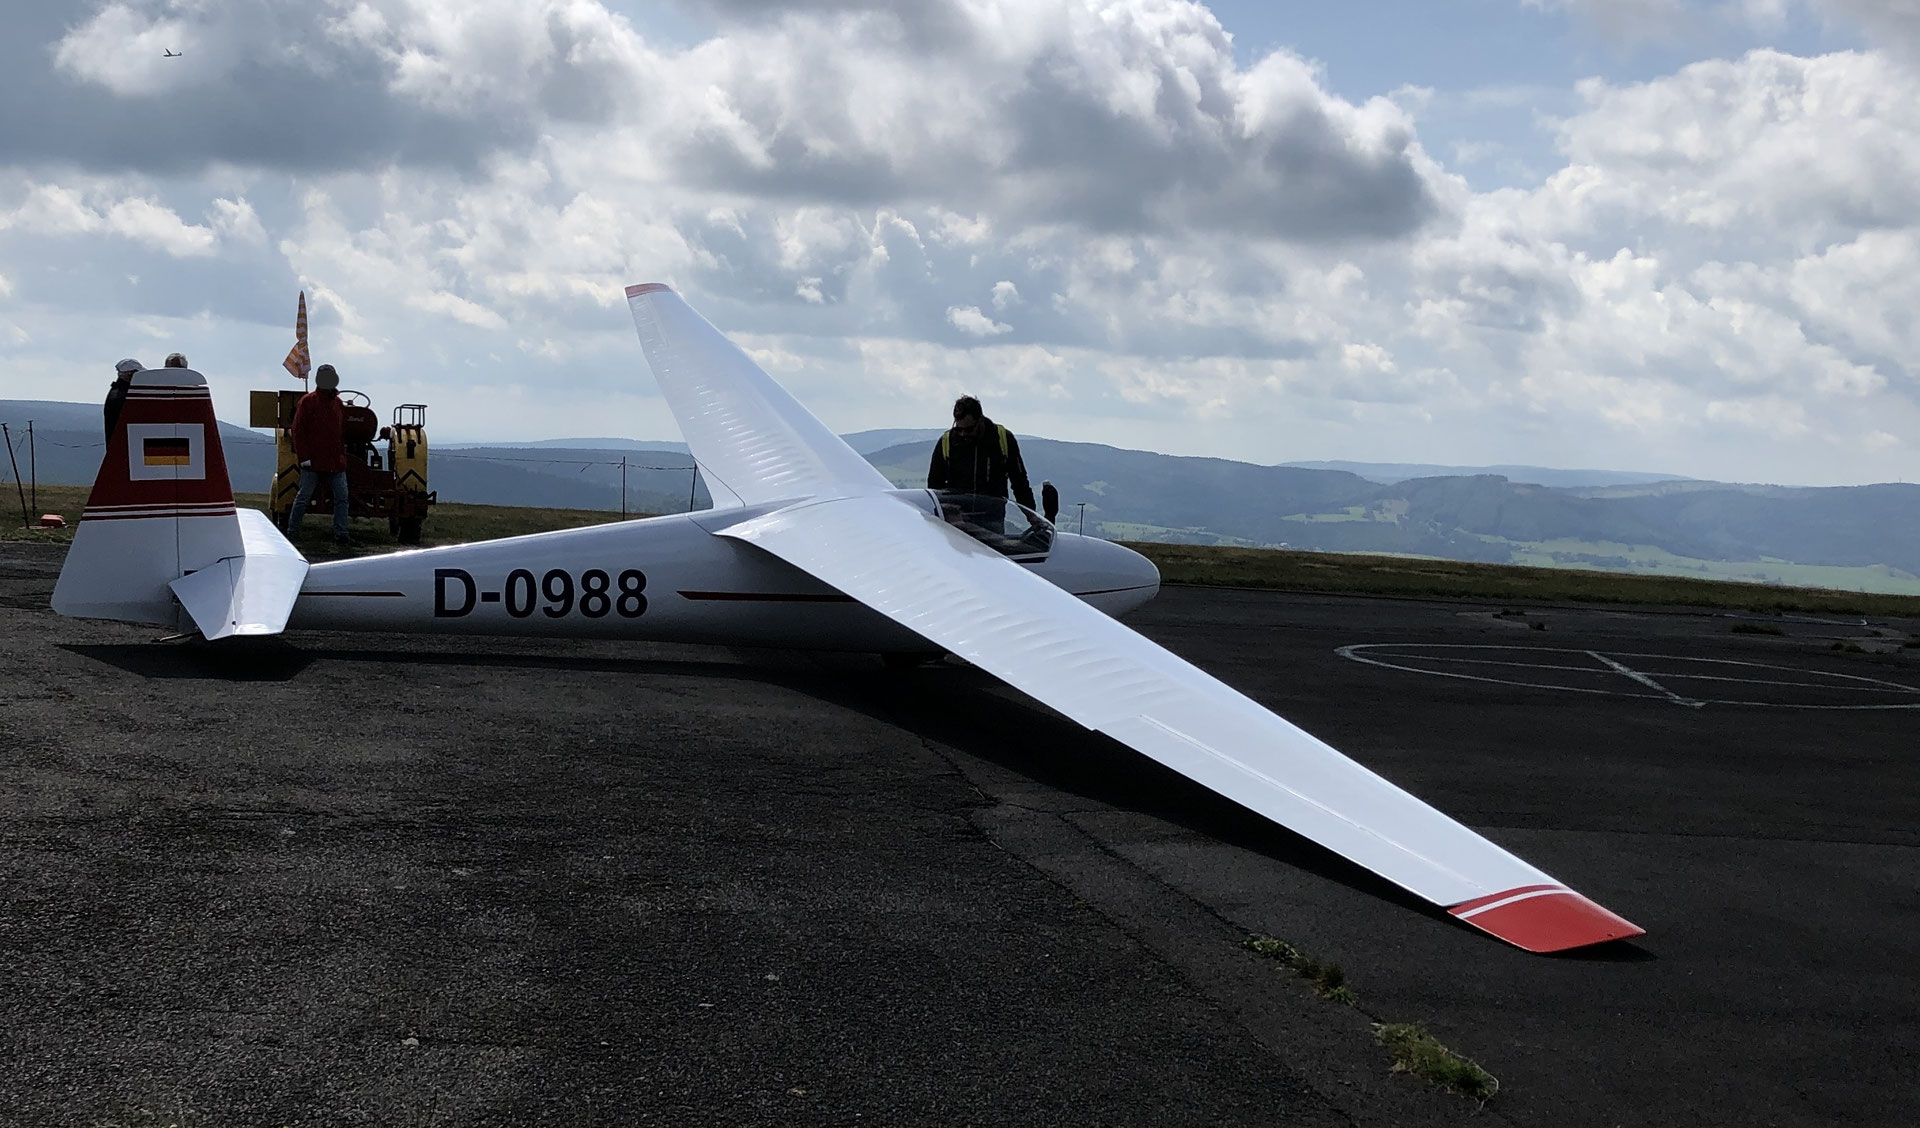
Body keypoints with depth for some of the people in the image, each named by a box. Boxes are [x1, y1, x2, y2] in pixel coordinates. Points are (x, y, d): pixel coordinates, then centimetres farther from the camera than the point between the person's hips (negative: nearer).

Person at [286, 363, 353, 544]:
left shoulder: (338, 403, 13)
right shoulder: (308, 401, -2)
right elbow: (298, 431, -4)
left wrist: (342, 454, 13)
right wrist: (303, 456, -10)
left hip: (336, 461, 5)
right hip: (313, 461, -5)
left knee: (342, 497, -1)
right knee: (303, 497, 1)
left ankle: (340, 534, 3)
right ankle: (291, 532, 12)